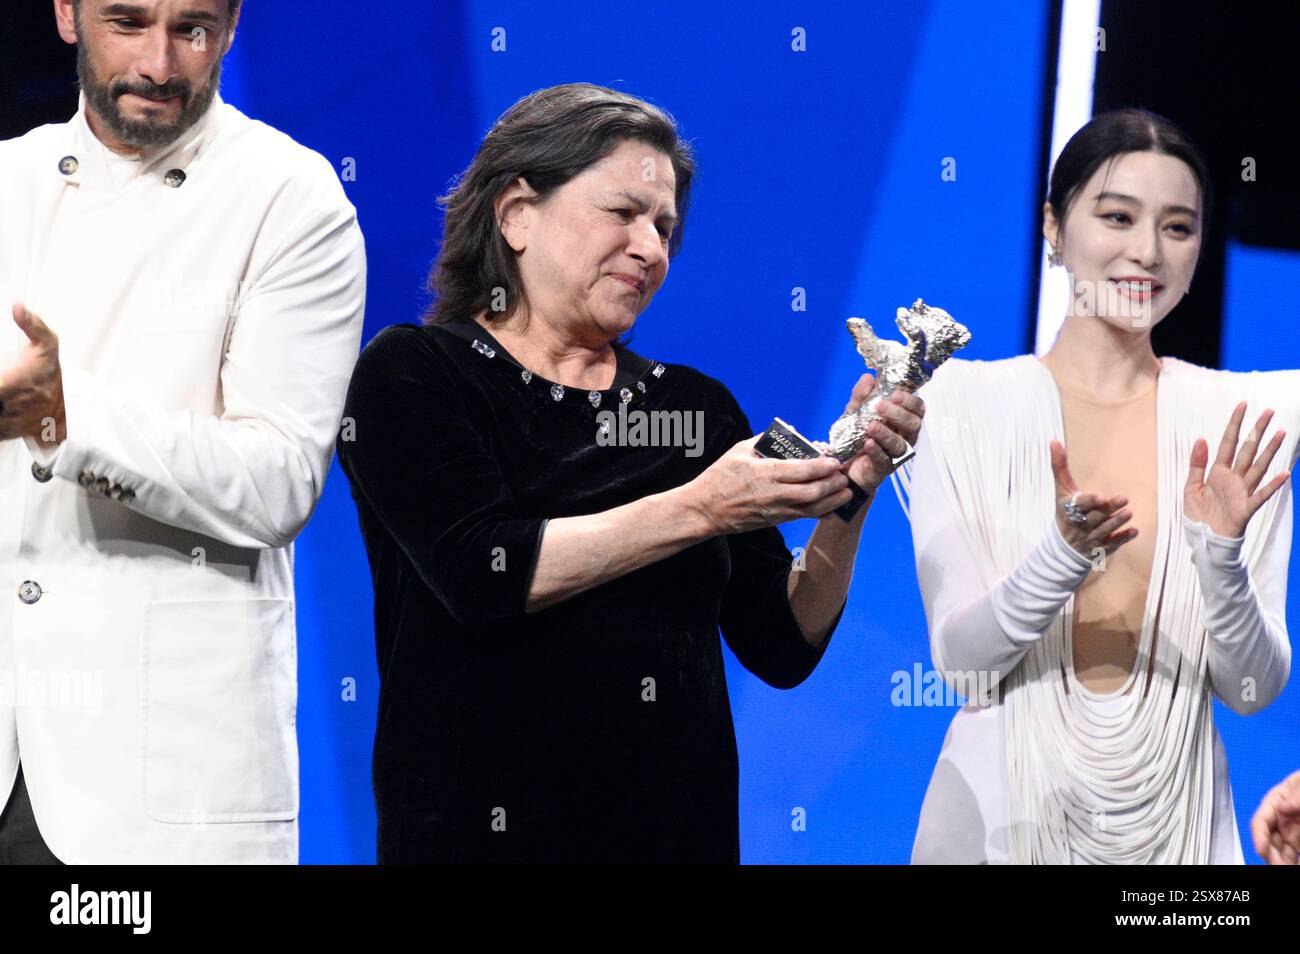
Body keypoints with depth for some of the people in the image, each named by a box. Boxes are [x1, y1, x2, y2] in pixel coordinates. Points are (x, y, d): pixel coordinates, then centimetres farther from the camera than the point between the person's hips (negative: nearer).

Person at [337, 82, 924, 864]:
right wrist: (695, 509, -17)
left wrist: (846, 497, -8)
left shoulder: (697, 408, 8)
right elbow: (479, 568, -17)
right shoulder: (413, 374, -2)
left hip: (680, 826, 4)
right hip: (487, 822, -4)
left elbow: (781, 649, 6)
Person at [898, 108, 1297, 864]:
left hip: (1174, 822, 1)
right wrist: (1065, 557, -25)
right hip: (1004, 810, -1)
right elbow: (960, 661, -9)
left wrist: (1220, 554, -20)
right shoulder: (968, 403, -6)